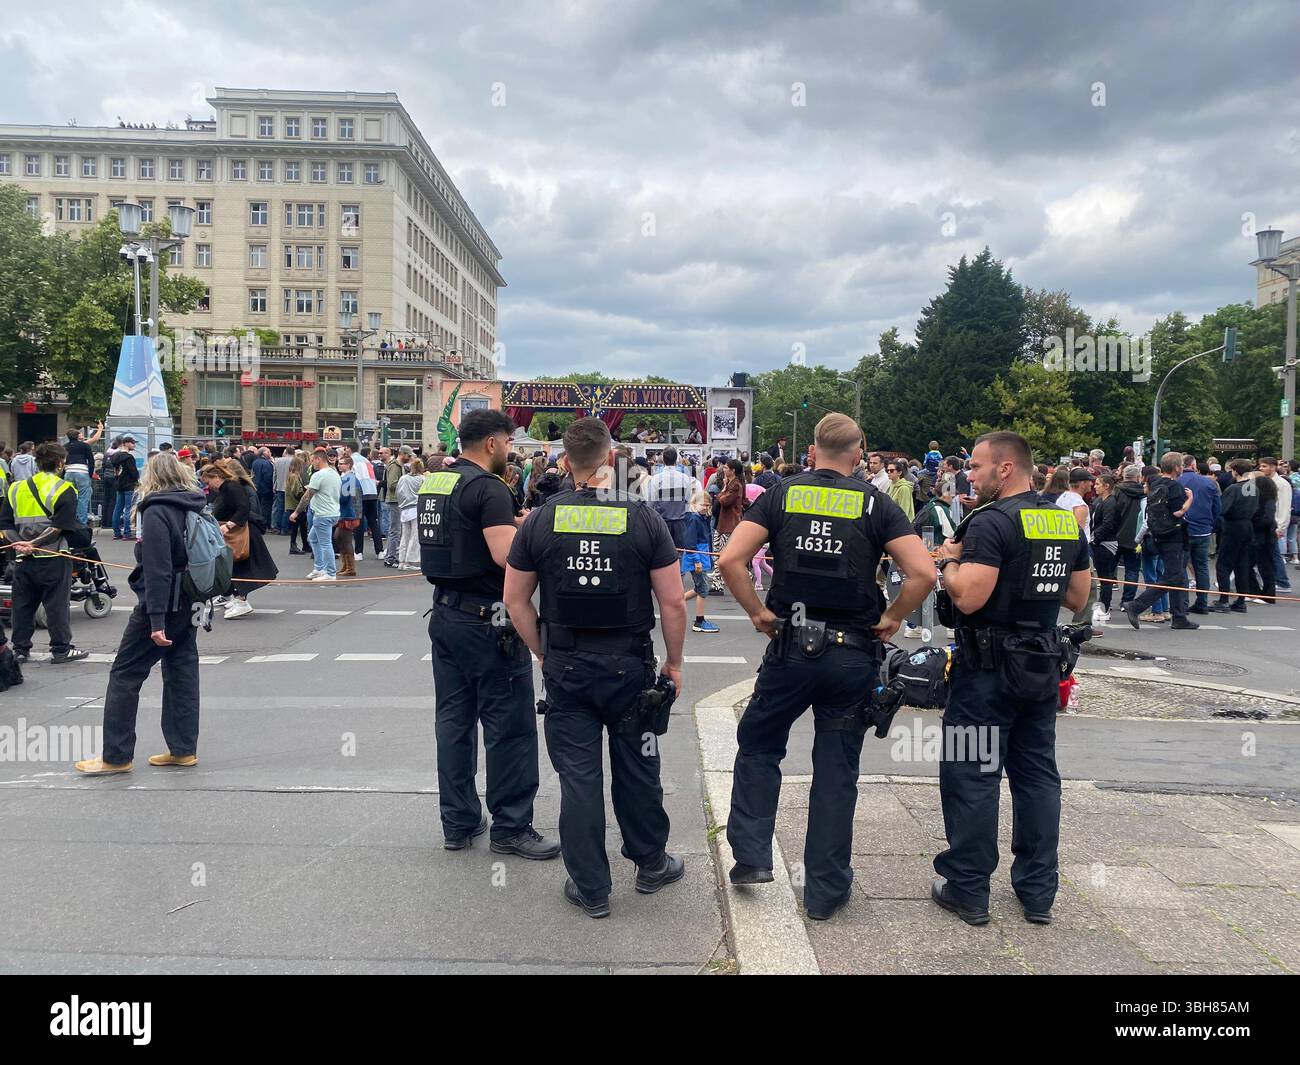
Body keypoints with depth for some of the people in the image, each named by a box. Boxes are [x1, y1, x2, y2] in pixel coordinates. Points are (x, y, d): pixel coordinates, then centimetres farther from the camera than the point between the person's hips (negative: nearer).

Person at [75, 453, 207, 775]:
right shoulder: (196, 507, 8)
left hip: (163, 603, -8)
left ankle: (116, 756, 6)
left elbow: (157, 569, -21)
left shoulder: (156, 512, -15)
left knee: (125, 674, 2)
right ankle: (184, 749, 16)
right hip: (191, 603, 8)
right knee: (182, 671, 12)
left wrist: (156, 619, -23)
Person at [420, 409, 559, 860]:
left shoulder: (432, 482, 10)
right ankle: (510, 826, 10)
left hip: (445, 614, 9)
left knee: (453, 720, 13)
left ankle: (458, 822, 23)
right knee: (510, 725, 1)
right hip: (487, 620, -9)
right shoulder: (488, 487, -16)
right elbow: (506, 555, -27)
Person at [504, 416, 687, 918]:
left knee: (578, 775, 9)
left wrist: (545, 654, 12)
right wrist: (674, 662, 5)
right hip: (629, 664, 0)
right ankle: (651, 864, 34)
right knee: (637, 769, 16)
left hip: (565, 665, 1)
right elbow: (672, 602, -8)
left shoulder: (540, 520, -4)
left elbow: (515, 601, 1)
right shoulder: (644, 518, -9)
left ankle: (590, 889, 19)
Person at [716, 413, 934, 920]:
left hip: (790, 648, 0)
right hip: (853, 654, 0)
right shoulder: (876, 504, -1)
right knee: (837, 771, 11)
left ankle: (751, 856, 19)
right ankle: (825, 890, 20)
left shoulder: (783, 494, 0)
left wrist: (758, 612, 0)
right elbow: (923, 574, -11)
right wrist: (891, 620, 2)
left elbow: (730, 560, -10)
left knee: (758, 746, 21)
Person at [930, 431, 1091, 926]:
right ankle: (1038, 893, 22)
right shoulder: (1067, 522, 8)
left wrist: (948, 561, -6)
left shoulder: (992, 522, -16)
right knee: (1037, 776, 14)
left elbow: (968, 598, -23)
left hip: (990, 668, -7)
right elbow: (1078, 597, 14)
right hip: (1042, 667, 8)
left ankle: (968, 890, 10)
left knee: (971, 776, 2)